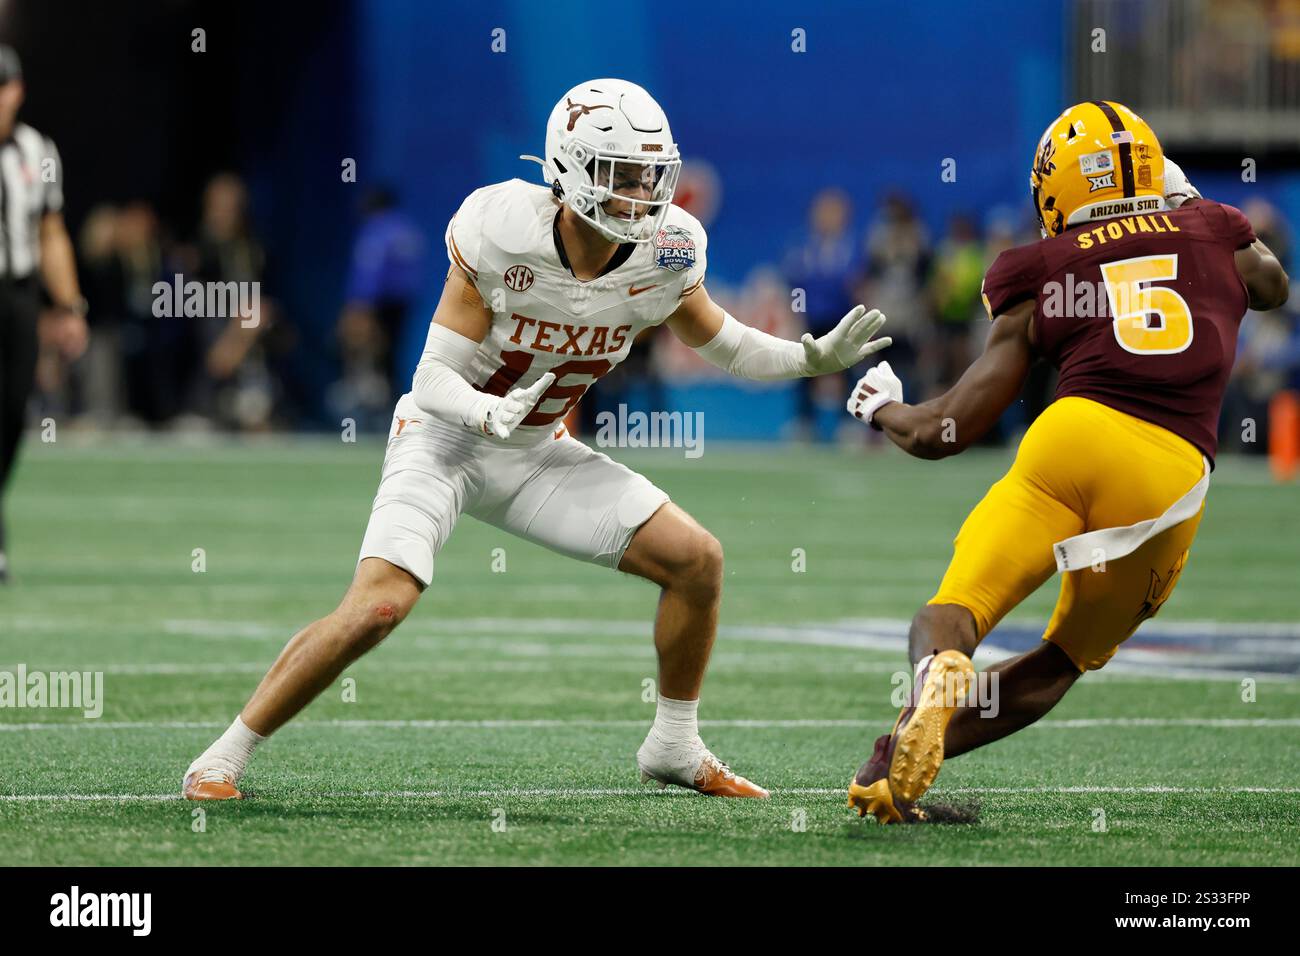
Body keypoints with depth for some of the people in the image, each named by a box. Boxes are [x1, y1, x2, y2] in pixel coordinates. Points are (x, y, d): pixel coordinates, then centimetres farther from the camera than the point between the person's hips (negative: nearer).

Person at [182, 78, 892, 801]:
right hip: (445, 441, -5)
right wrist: (489, 415, -44)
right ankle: (226, 758, -13)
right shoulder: (503, 236, -27)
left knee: (697, 561, -3)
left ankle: (675, 749, 17)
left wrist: (815, 357, -8)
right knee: (378, 607, -25)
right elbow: (434, 379, -23)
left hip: (538, 454, 5)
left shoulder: (663, 254, -13)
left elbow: (721, 343, 7)